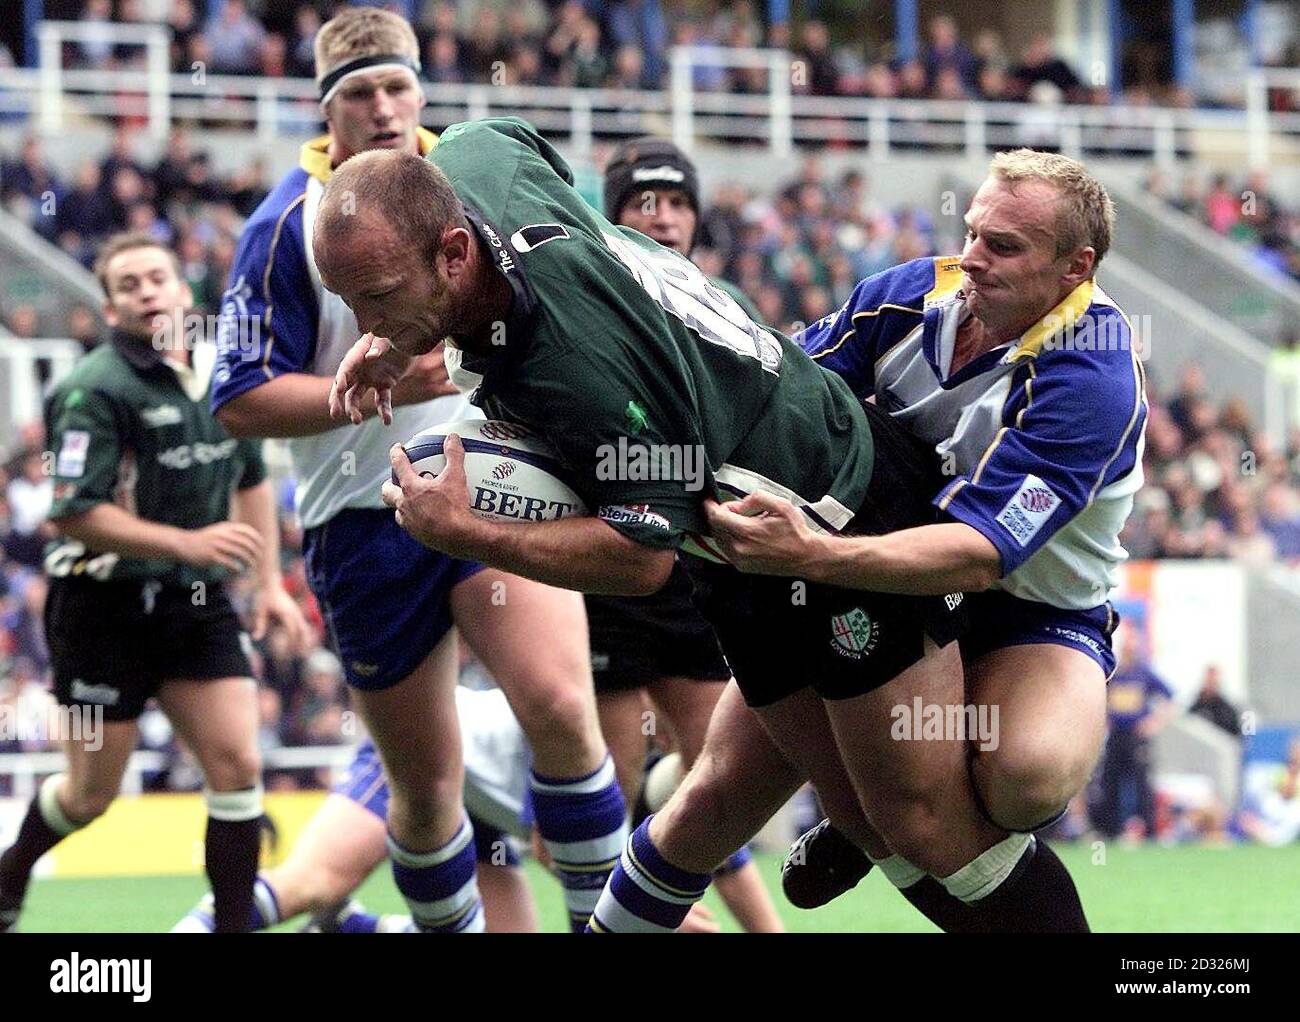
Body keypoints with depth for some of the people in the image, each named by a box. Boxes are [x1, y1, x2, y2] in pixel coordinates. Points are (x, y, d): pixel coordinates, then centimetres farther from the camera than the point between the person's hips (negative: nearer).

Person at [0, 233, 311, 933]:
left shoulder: (221, 374, 6)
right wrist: (188, 543, -28)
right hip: (106, 606, -5)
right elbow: (73, 515, -22)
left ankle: (234, 924, 0)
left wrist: (270, 581, 14)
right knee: (93, 793, 6)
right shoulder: (95, 390, -15)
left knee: (236, 764, -8)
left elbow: (251, 480, 22)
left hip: (197, 602, 5)